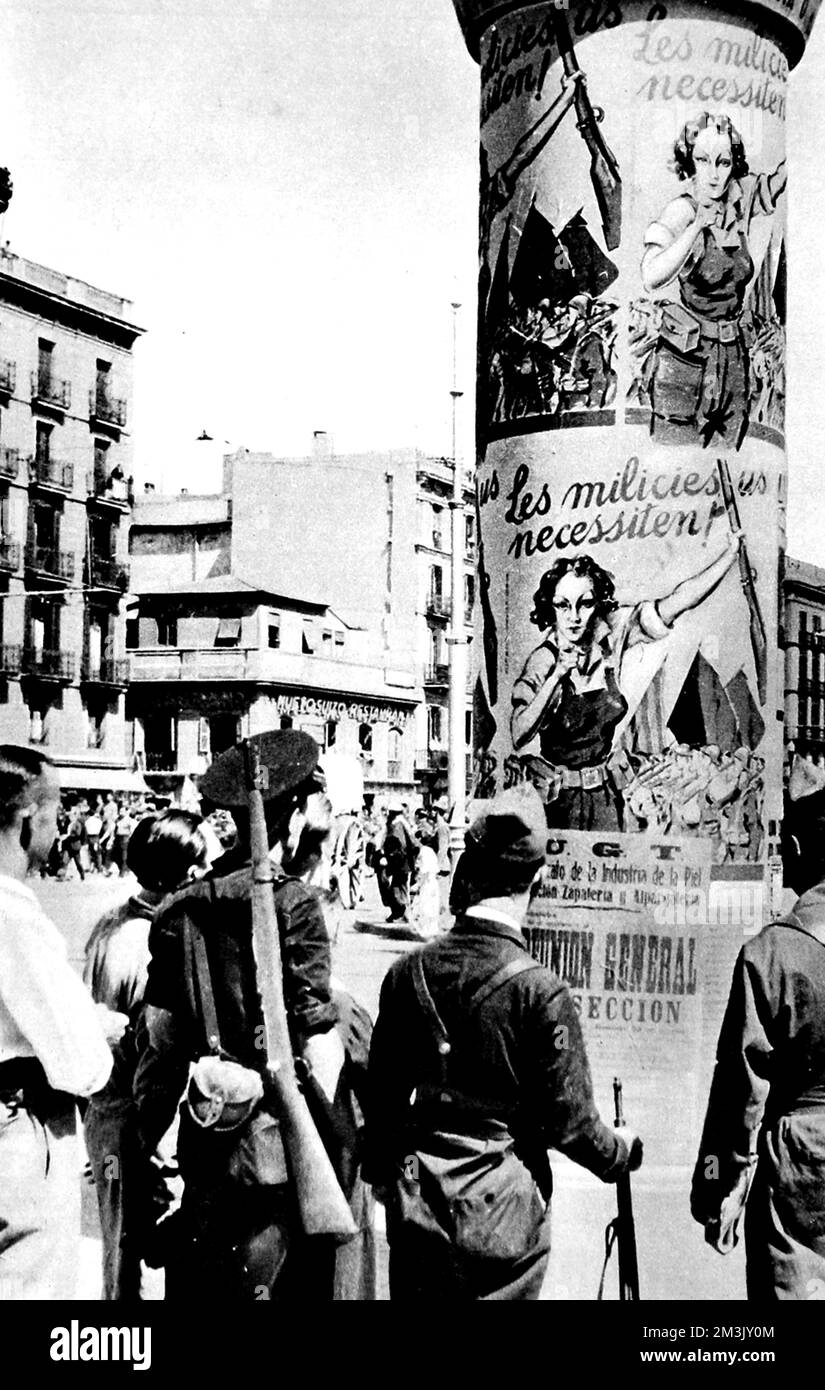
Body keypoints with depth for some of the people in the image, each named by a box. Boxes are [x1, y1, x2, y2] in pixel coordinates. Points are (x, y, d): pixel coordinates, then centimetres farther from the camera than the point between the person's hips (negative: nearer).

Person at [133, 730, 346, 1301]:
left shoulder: (182, 910, 3)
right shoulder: (293, 905, -13)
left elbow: (157, 1042, 6)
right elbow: (319, 1043, -14)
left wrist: (150, 1144, 14)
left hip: (202, 1144, 5)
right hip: (274, 1144, -5)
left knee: (192, 1281, 16)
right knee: (260, 1280, 6)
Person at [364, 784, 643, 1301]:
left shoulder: (408, 972, -5)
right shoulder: (540, 991, -19)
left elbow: (382, 1096, 5)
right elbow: (569, 1120, -12)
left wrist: (381, 1173, 22)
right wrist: (622, 1150, 9)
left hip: (417, 1208, 4)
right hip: (503, 1219, -4)